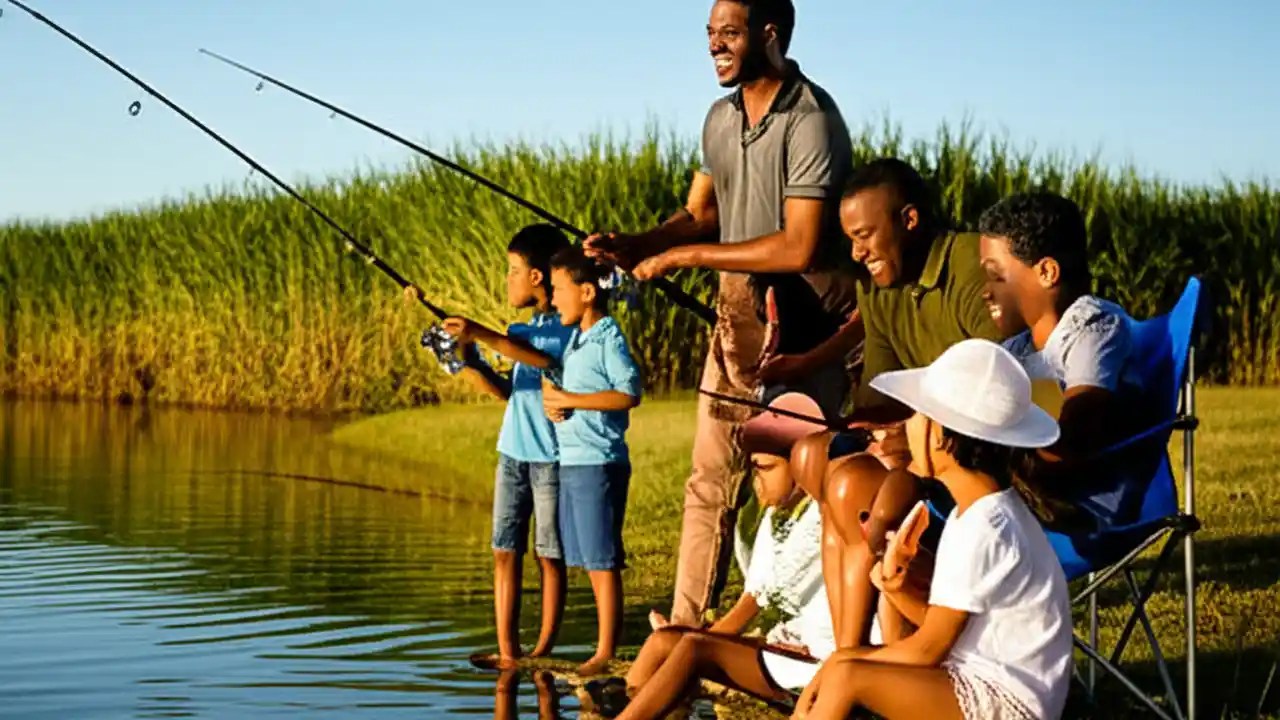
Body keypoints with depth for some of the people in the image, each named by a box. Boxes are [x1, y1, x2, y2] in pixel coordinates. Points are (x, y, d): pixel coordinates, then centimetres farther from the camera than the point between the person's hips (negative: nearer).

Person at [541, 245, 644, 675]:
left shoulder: (608, 338, -10)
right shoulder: (575, 339, 17)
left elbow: (629, 393, -20)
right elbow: (552, 378, 27)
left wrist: (570, 399, -17)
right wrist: (550, 400, 3)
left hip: (598, 462, -9)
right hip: (571, 460, 9)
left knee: (602, 561, -6)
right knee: (589, 560, 10)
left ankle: (606, 653, -4)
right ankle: (606, 649, 15)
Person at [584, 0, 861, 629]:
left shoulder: (811, 120, -17)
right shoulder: (721, 118, 10)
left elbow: (798, 247, -22)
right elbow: (701, 213, 16)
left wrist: (683, 257, -18)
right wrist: (636, 246, -4)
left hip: (805, 325, -8)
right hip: (738, 312, 8)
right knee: (710, 482, 9)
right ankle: (684, 633, 14)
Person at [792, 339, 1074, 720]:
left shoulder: (980, 530, -22)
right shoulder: (981, 510, 8)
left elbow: (929, 650, -15)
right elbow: (942, 623, 11)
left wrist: (840, 668, -5)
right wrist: (899, 591, -7)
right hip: (985, 678, 10)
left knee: (845, 676, -19)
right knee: (840, 662, 6)